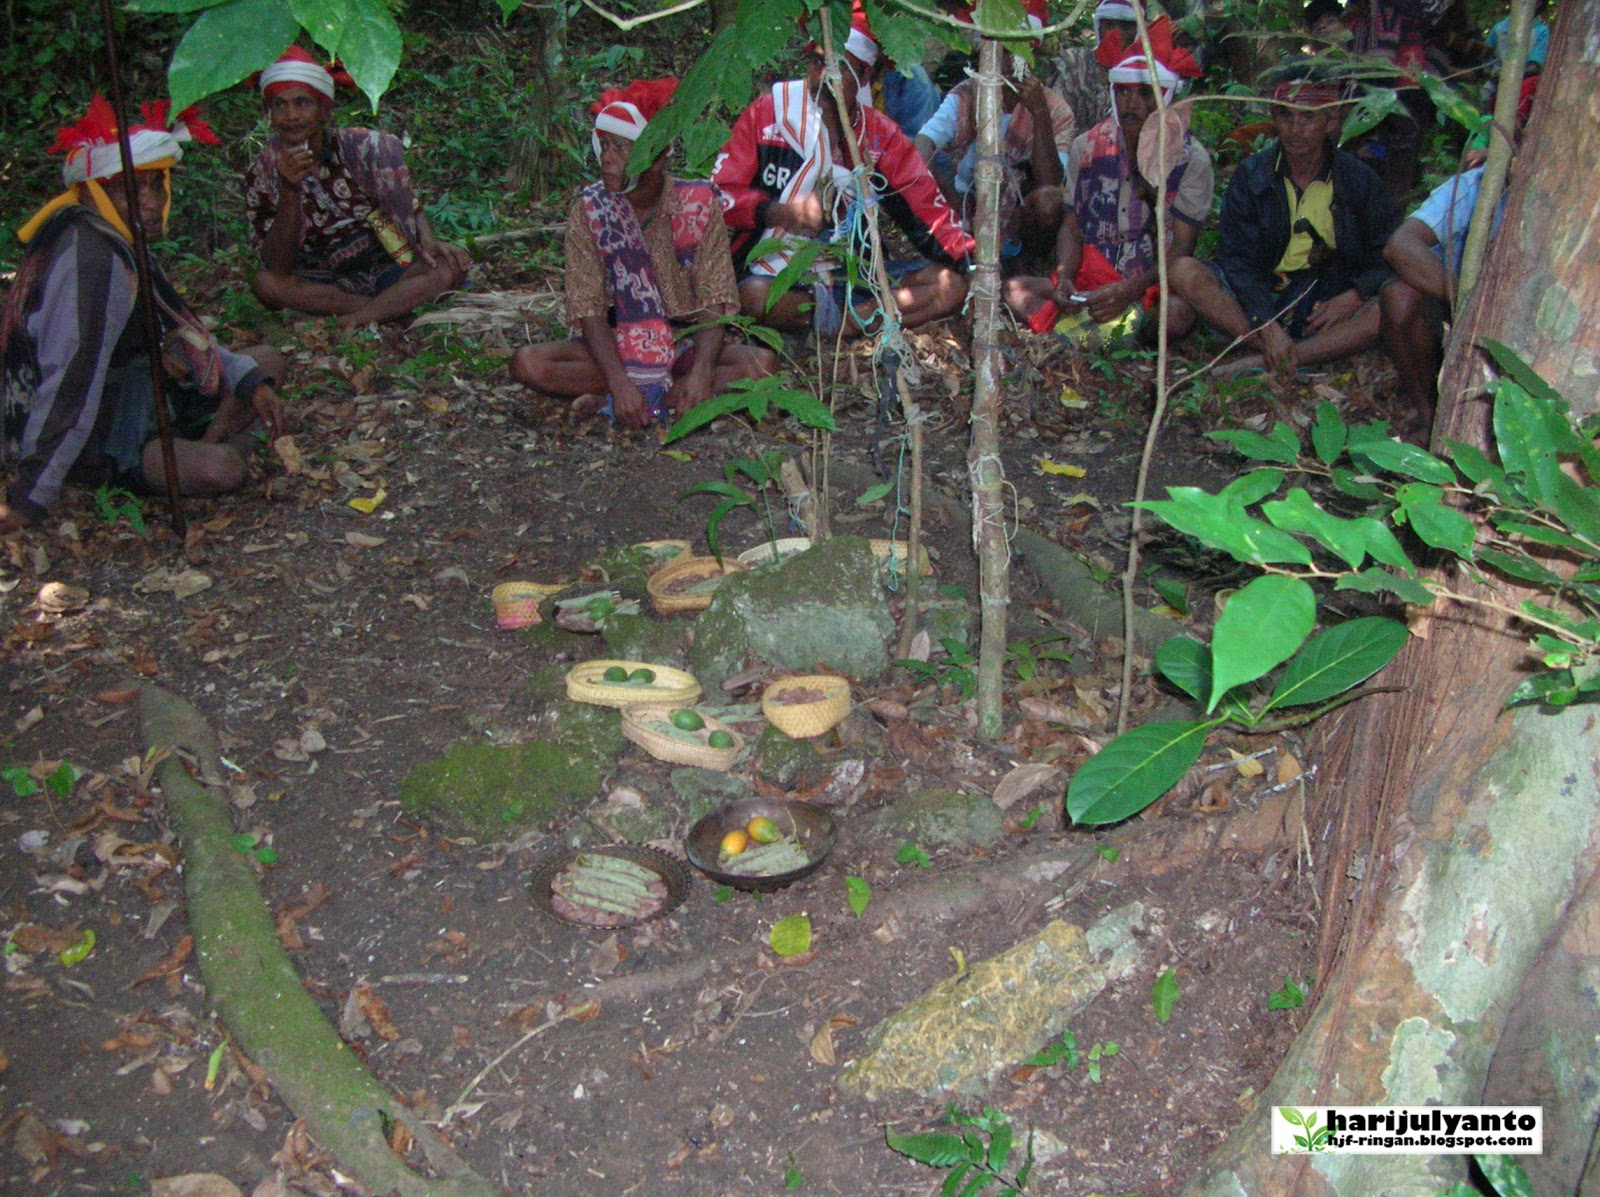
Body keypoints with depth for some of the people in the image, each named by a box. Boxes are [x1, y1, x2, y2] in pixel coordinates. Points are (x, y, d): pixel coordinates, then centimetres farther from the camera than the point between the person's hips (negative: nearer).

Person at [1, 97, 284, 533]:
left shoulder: (122, 243, 4)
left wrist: (251, 380, 2)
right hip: (94, 441, -10)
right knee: (220, 469, -37)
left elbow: (177, 333, 15)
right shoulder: (92, 259, -27)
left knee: (269, 361, 16)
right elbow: (71, 384, -32)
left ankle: (198, 445, -1)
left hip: (139, 394, 10)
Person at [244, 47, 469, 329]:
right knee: (265, 283, -29)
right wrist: (290, 190, -27)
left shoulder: (362, 147, -7)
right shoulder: (263, 176, -6)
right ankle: (395, 304, -27)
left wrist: (427, 240, -21)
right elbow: (277, 268, -15)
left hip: (391, 268, 0)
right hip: (326, 282, 1)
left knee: (453, 262, -26)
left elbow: (410, 207, 3)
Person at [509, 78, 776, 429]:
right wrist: (619, 383, -30)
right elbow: (590, 311, -14)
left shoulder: (698, 205, -9)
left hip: (687, 342, -1)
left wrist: (701, 374, -32)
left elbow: (713, 305, -14)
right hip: (617, 344, 1)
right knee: (527, 364, -25)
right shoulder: (587, 211, -8)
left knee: (762, 364, -28)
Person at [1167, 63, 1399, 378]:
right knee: (1185, 272, -26)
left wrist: (1352, 299, -18)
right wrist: (1267, 326, -24)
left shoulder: (1359, 181, 3)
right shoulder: (1251, 175, 0)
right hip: (1260, 299, 0)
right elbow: (1237, 261, -9)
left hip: (1329, 302, 0)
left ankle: (1267, 363, -38)